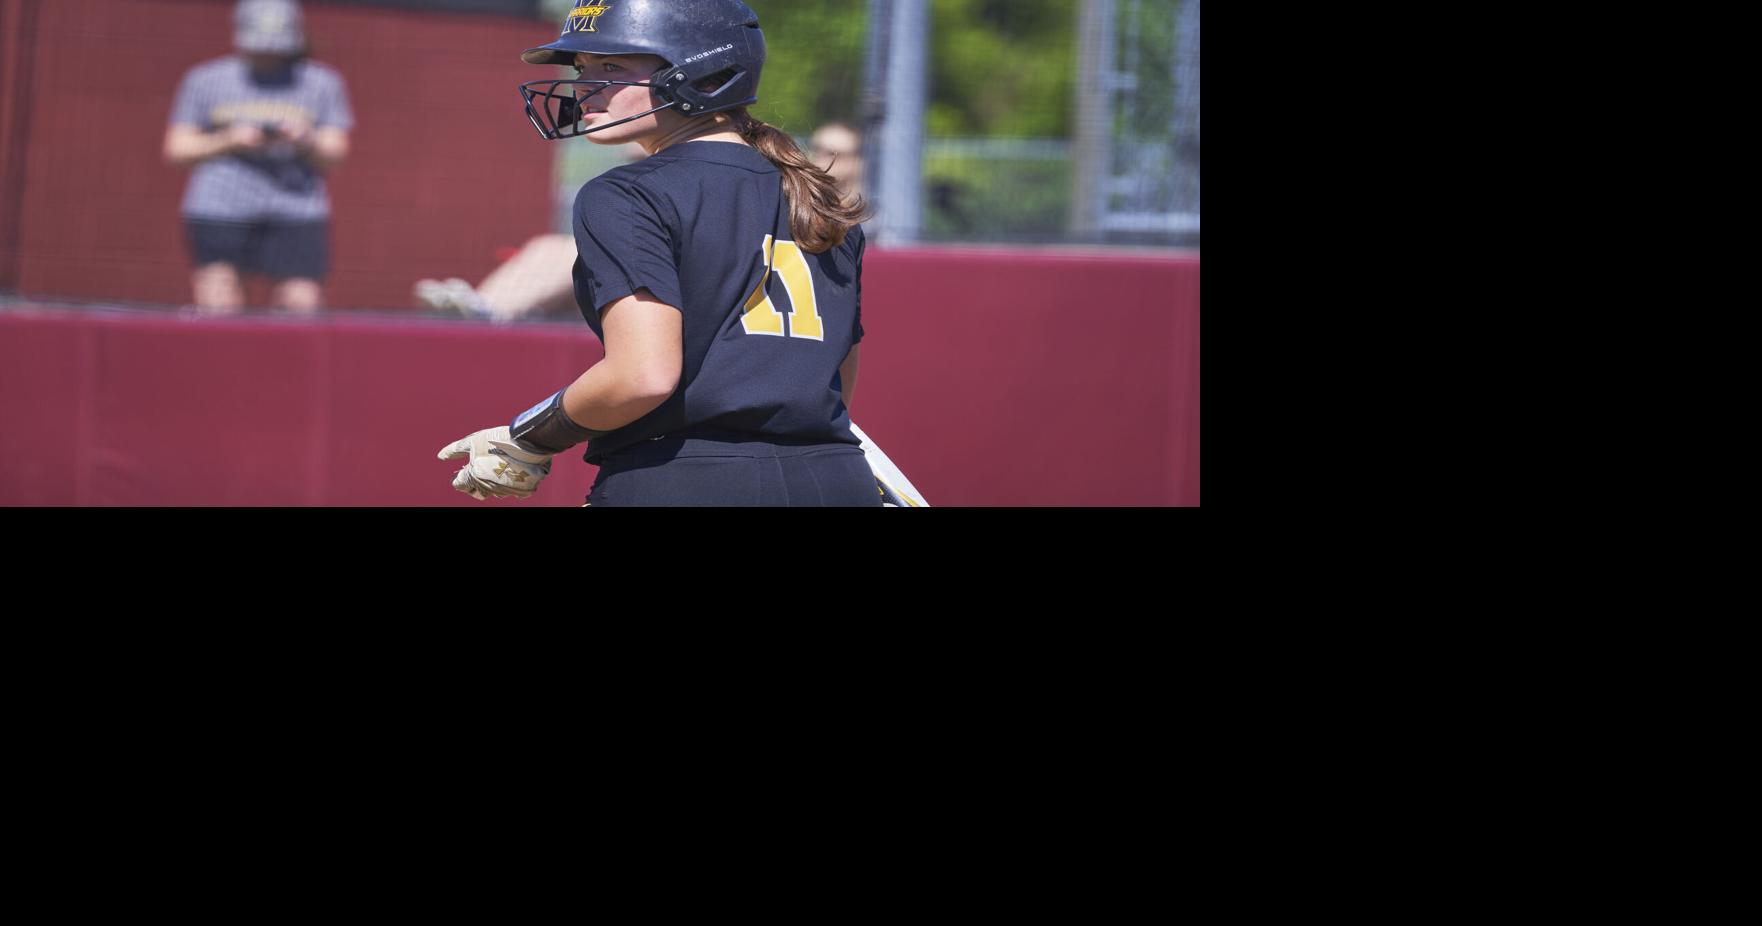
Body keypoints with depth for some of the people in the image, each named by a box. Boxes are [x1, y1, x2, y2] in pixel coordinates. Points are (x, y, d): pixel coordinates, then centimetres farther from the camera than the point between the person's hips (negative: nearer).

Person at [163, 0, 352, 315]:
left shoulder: (322, 84, 11)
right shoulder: (205, 80, 10)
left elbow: (333, 155, 7)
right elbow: (176, 149, 8)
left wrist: (307, 142, -15)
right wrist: (229, 141, -8)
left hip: (297, 214, 1)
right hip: (217, 210, 0)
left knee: (303, 309, -10)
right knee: (217, 307, -12)